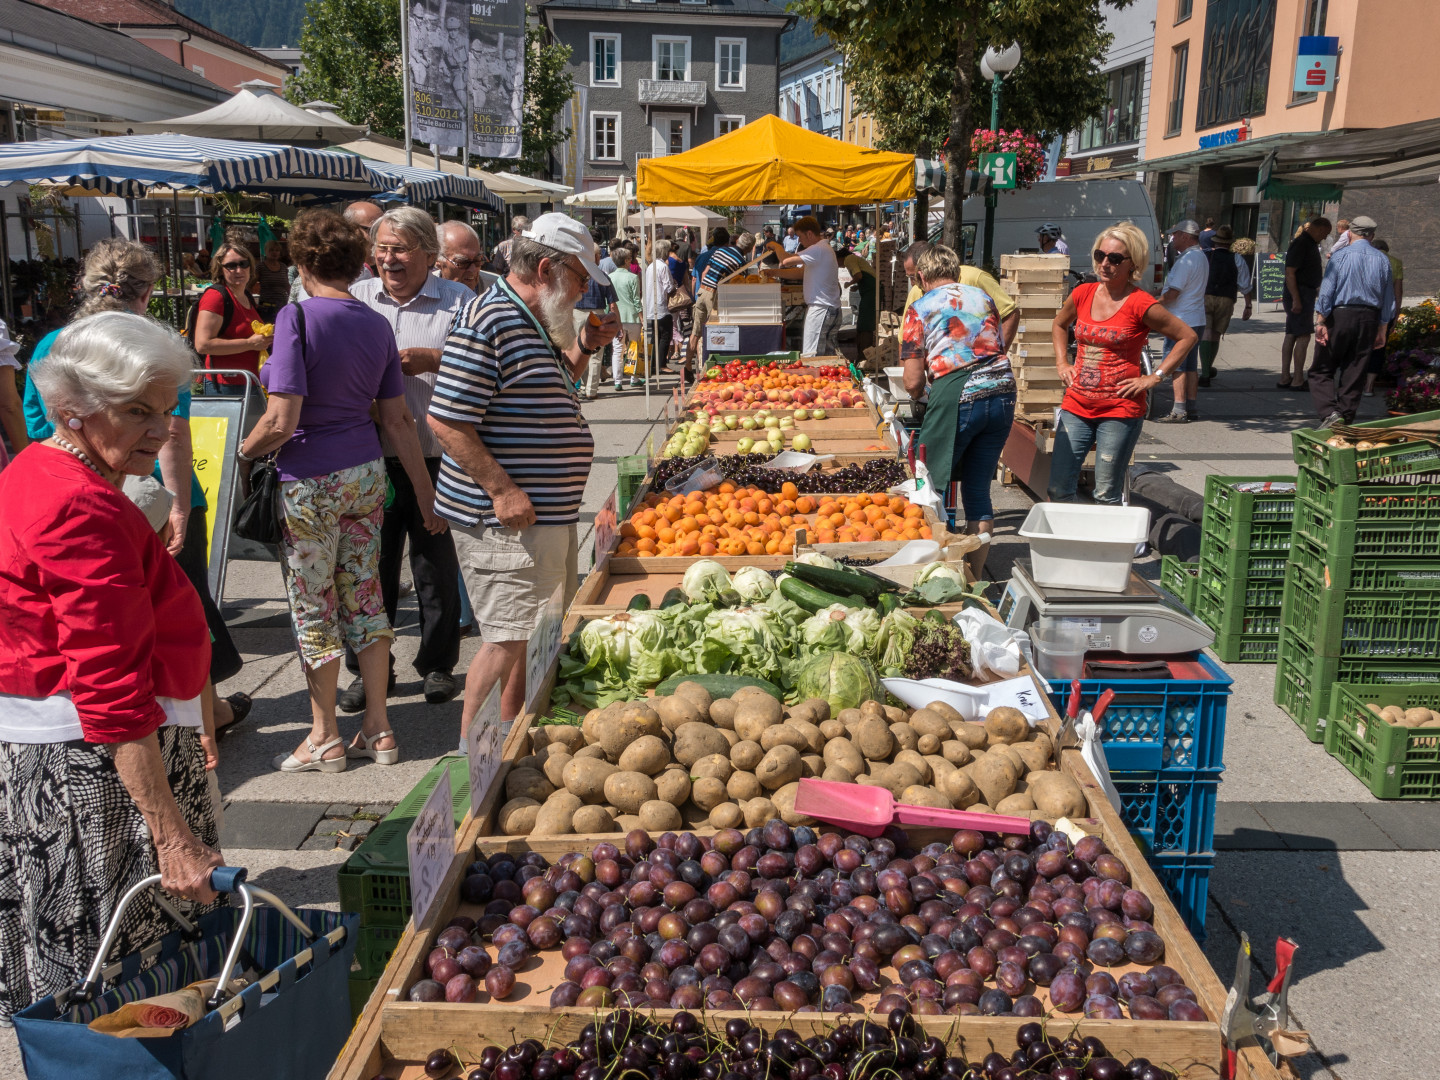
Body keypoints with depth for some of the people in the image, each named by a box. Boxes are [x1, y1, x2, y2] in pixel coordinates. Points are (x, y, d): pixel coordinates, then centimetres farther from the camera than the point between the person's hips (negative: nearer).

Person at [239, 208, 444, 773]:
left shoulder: (297, 317, -14)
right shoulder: (377, 324, 5)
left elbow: (281, 421, -20)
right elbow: (397, 419, 7)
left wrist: (244, 451, -1)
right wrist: (424, 492, 13)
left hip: (310, 481, -6)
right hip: (367, 473, 6)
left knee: (314, 609, 7)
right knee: (365, 598, 13)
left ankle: (325, 740, 19)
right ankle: (377, 731, 21)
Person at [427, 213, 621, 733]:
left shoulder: (534, 323, 14)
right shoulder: (487, 321, -18)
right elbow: (445, 419, -22)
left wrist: (585, 346, 12)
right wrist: (502, 490, -24)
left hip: (549, 512, 10)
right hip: (506, 519, -10)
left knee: (538, 632, 18)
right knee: (508, 640, -5)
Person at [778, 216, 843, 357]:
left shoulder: (818, 250, -15)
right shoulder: (823, 249, 19)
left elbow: (787, 261, -22)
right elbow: (799, 272, 20)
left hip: (821, 309, -10)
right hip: (829, 309, 10)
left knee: (810, 356, -11)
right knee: (828, 354, 12)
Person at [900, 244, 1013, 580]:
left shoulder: (920, 309, 4)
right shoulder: (983, 298, 18)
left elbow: (913, 382, 1)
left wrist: (920, 397, 22)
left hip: (955, 398, -5)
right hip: (1002, 391, 5)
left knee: (933, 486, 8)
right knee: (978, 489, 11)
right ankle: (974, 579, 15)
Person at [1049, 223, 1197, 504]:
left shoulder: (1141, 304, -10)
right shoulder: (1082, 294, 5)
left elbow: (1187, 337, -3)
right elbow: (1059, 324, 26)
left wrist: (1155, 378, -7)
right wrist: (1062, 363, 14)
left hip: (1120, 410, -5)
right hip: (1076, 406, 5)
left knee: (1107, 496, 2)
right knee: (1058, 490, 4)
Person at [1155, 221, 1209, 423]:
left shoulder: (1186, 259, -17)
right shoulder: (1201, 257, 15)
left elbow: (1173, 293, -21)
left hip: (1181, 321, -10)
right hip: (1196, 320, 10)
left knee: (1177, 366, -6)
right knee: (1190, 366, 13)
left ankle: (1179, 411, -7)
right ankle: (1192, 408, 17)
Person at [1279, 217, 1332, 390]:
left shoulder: (1311, 244, 17)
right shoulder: (1300, 244, -15)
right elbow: (1289, 273, -21)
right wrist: (1296, 299, -25)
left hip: (1306, 294, 10)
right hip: (1300, 295, -10)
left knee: (1291, 336, 9)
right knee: (1303, 337, -10)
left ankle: (1284, 379, 11)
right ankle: (1298, 381, -9)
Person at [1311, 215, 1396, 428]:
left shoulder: (1340, 257, -6)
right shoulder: (1382, 260, 6)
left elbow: (1326, 293, -11)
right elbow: (1389, 300, 10)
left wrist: (1320, 322, -8)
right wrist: (1382, 330, 16)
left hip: (1340, 315, -4)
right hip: (1369, 320, 4)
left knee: (1322, 370, 2)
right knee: (1354, 373, 10)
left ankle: (1330, 413, -18)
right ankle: (1345, 420, 14)